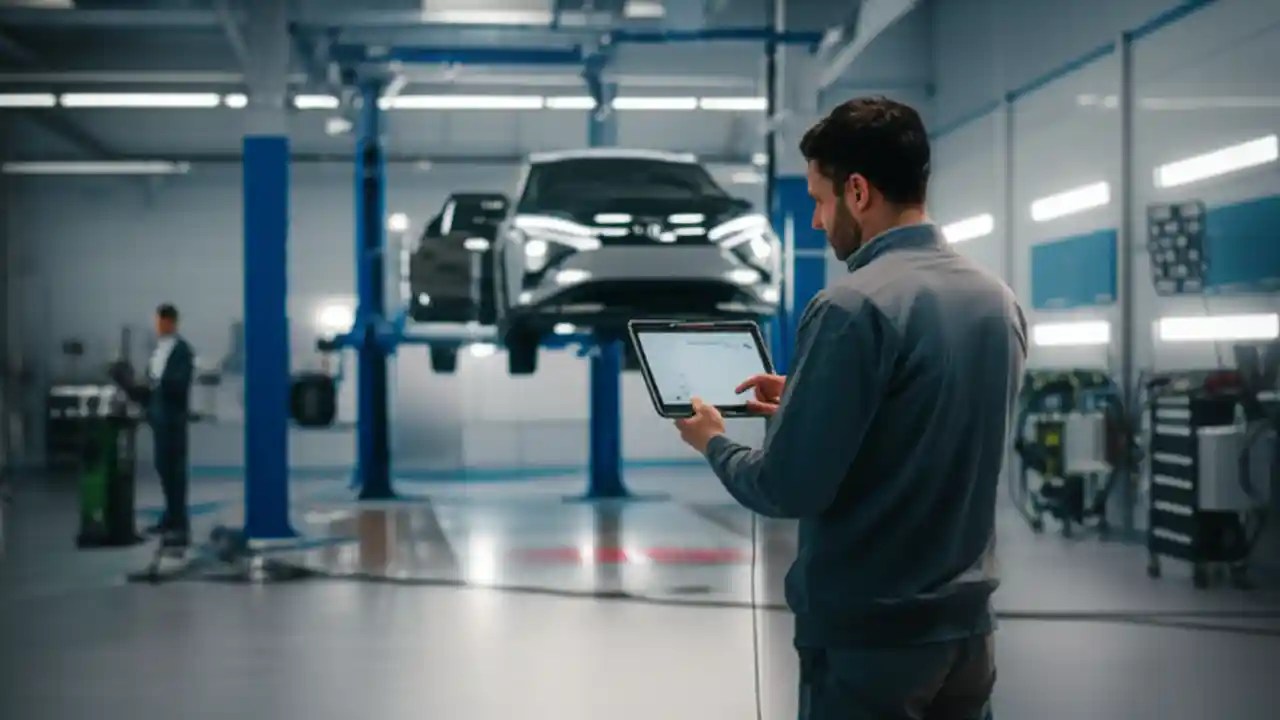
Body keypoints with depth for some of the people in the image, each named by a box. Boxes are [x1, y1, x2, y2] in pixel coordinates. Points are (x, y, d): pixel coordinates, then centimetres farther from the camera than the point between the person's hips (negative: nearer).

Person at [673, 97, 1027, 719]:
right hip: (967, 625, 7)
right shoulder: (1000, 301, 3)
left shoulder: (853, 307, -19)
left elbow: (788, 489, -18)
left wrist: (712, 442, 0)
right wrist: (802, 405, 16)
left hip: (867, 634, -6)